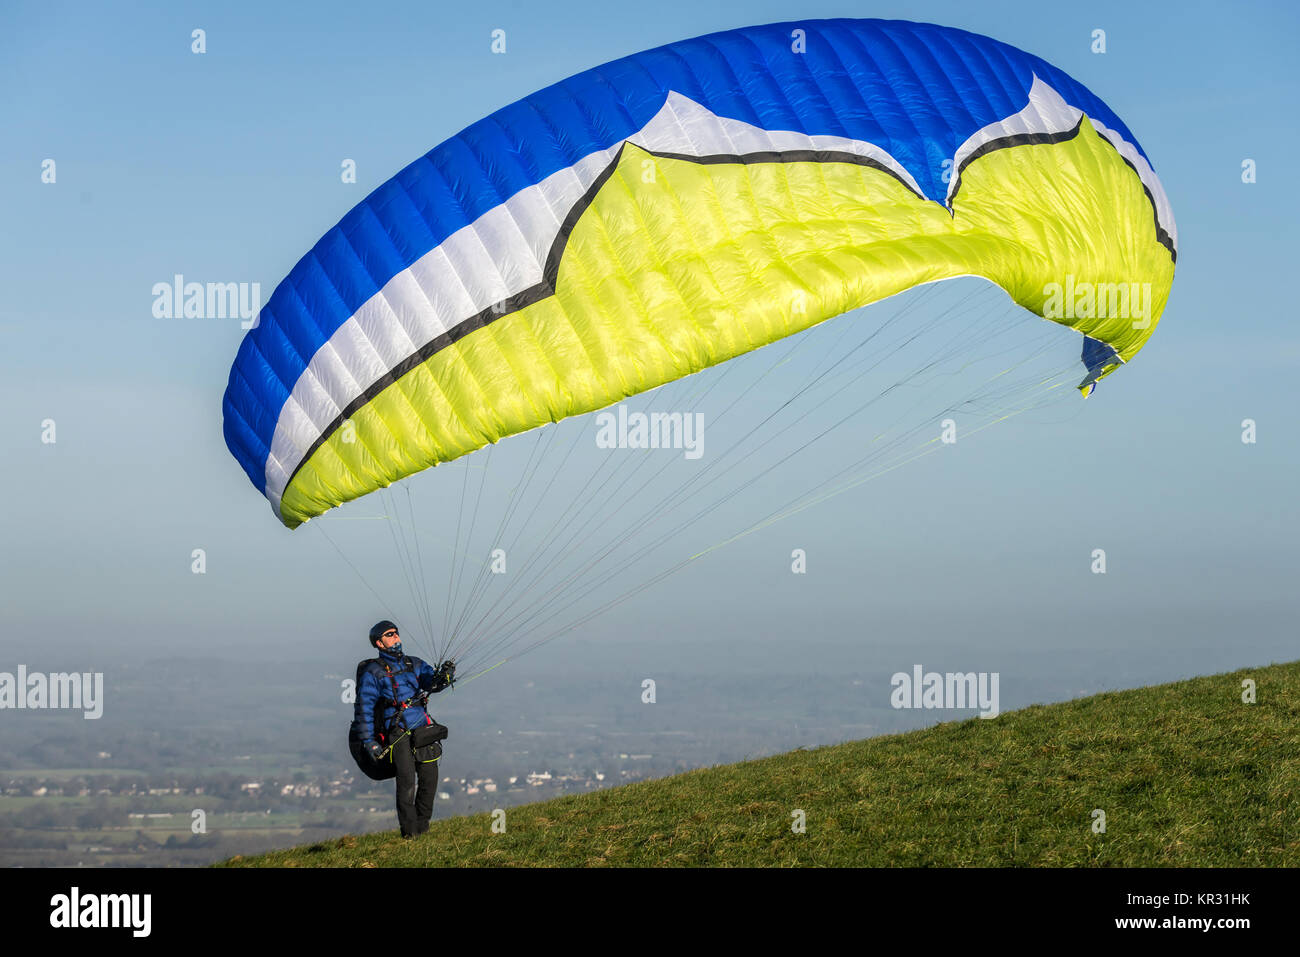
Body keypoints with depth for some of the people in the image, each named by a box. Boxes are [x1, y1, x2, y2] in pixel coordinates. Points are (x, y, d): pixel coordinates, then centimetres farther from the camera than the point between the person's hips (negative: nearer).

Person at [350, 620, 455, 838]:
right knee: (406, 779, -16)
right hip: (397, 733, -4)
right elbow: (364, 708, 0)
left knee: (429, 778, -1)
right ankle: (409, 830, -8)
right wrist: (369, 742, -6)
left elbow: (431, 681, 3)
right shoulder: (372, 673, 1)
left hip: (422, 729, 5)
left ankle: (422, 826, 14)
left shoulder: (414, 664, 16)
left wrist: (444, 676, -21)